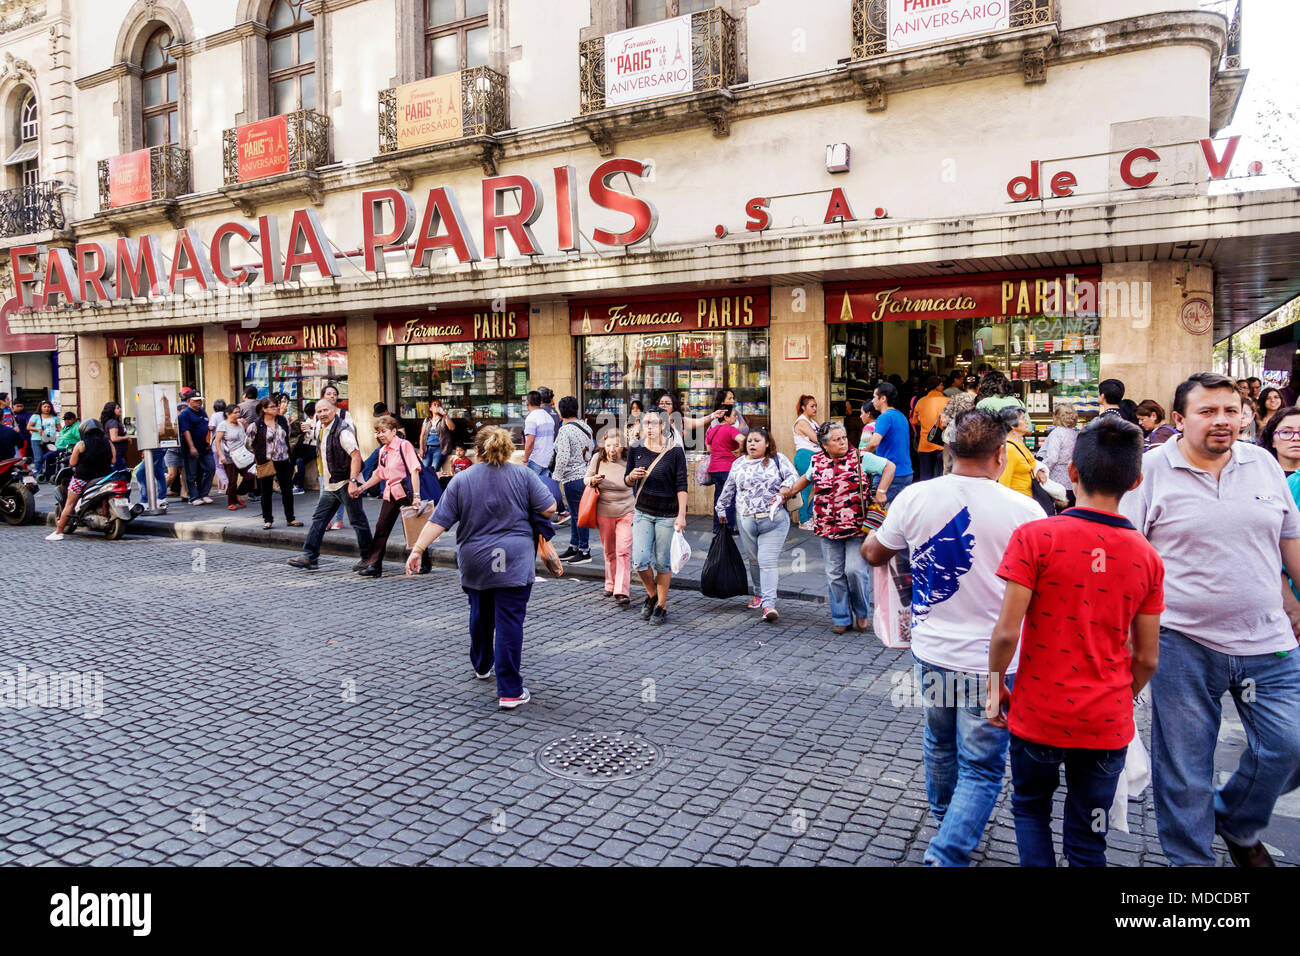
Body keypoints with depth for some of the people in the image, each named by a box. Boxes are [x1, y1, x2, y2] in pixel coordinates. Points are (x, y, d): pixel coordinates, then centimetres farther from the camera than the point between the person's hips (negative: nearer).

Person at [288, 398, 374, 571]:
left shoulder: (342, 430, -15)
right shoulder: (324, 431, 14)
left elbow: (356, 455, -23)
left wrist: (353, 481, -28)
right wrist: (324, 479, 24)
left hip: (346, 484, -9)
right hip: (330, 485, 9)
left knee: (358, 521, 0)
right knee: (318, 519, 7)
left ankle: (367, 558, 9)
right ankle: (309, 557, 10)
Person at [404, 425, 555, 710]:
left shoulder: (461, 480, 2)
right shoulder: (524, 475, -1)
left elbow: (439, 520, -2)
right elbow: (549, 508, -4)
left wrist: (418, 549, 1)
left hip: (475, 563, 3)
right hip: (514, 562, -2)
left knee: (480, 616, 23)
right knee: (509, 622, -3)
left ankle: (482, 666, 44)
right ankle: (510, 691, -4)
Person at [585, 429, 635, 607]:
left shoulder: (629, 461, -8)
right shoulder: (597, 458, -4)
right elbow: (586, 478, 8)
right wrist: (593, 480, -15)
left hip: (626, 513, -2)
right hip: (604, 512, 2)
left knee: (624, 551, -11)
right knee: (609, 551, 13)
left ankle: (622, 591, -12)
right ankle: (611, 585, 29)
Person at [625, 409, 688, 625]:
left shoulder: (675, 451, -6)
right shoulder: (636, 449, 4)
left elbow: (681, 485, -6)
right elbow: (627, 482, 13)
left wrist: (682, 515, -12)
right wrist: (632, 476, -10)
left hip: (666, 514, -3)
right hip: (643, 512, 3)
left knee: (662, 563, 3)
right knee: (639, 561, -5)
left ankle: (661, 606, 20)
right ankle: (652, 595, 23)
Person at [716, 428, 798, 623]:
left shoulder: (777, 459, 4)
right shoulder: (738, 464, 14)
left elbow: (793, 477, -2)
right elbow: (728, 489, 23)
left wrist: (783, 492, -18)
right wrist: (721, 509, 28)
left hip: (774, 520, -4)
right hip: (747, 521, 4)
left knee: (768, 560, -11)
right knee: (754, 560, 13)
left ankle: (769, 604, -15)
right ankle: (759, 594, 32)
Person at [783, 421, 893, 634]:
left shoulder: (860, 458, -4)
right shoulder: (817, 461, 6)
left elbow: (890, 466, -1)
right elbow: (807, 478, 26)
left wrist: (881, 491, -11)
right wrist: (788, 493, 26)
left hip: (857, 526, -3)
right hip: (828, 528, 4)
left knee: (855, 569, -9)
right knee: (834, 574, 6)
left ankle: (862, 613, 16)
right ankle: (841, 618, 20)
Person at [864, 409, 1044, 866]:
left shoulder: (915, 497, -9)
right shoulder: (1024, 511, -16)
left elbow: (875, 554, 7)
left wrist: (872, 541, 29)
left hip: (931, 652, 4)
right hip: (991, 661, -4)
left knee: (940, 747, 26)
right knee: (982, 769, 9)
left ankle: (947, 824, 48)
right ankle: (947, 854, -1)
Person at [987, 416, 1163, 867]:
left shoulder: (1035, 537, -15)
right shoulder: (1147, 557, -3)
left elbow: (1006, 631, -17)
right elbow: (1146, 657, 3)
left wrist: (995, 684, 0)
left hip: (1038, 714, -3)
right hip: (1107, 724, 3)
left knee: (1030, 810, 23)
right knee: (1087, 844, 17)